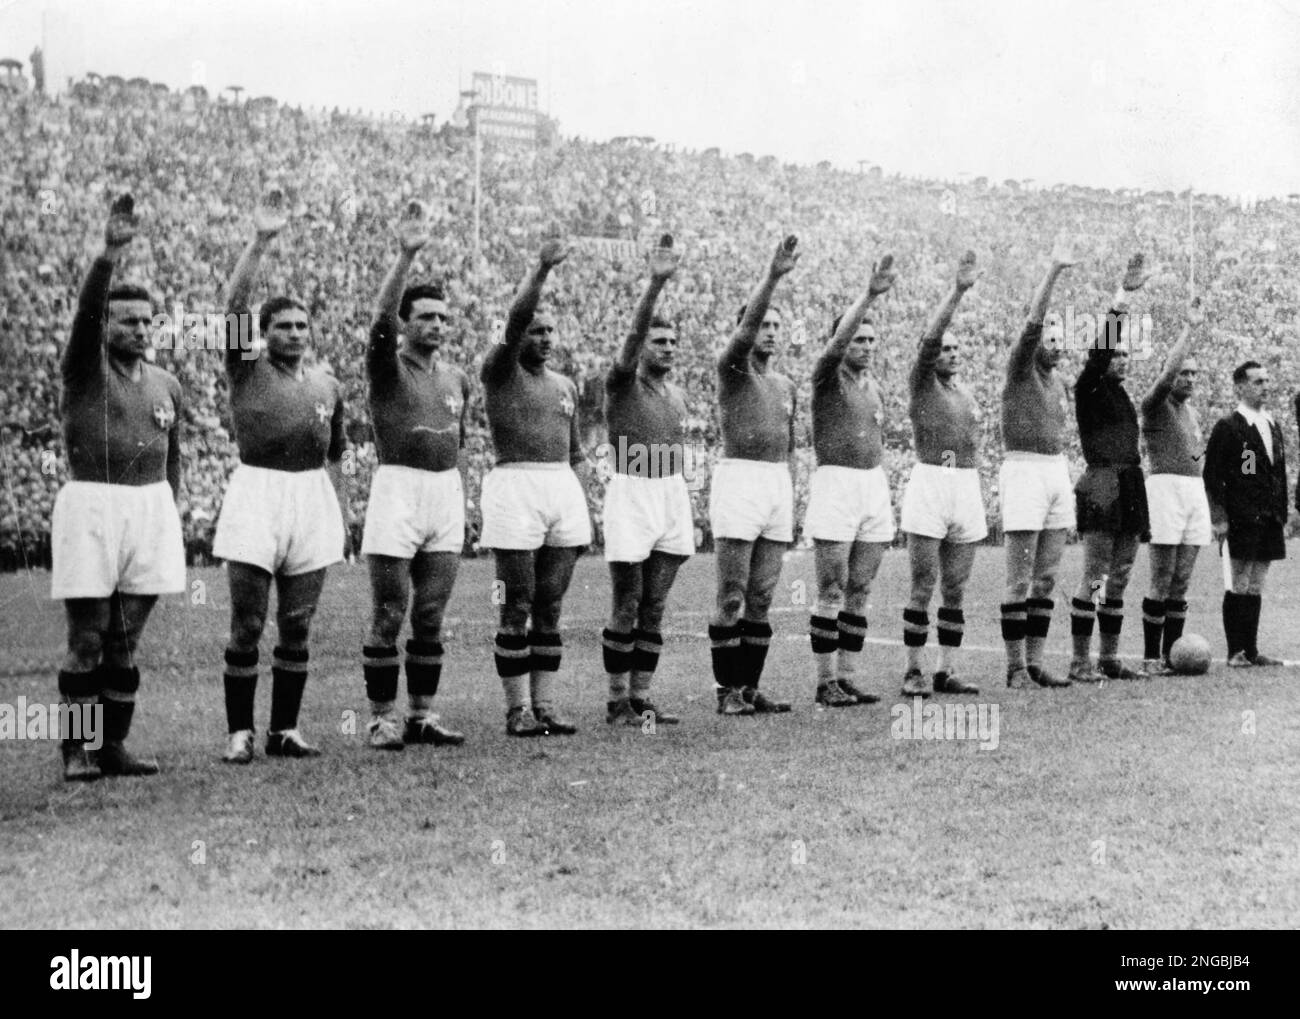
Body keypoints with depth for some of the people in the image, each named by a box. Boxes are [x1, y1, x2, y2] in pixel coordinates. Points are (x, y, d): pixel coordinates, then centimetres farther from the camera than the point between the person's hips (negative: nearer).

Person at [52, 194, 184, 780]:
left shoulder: (166, 385, 12)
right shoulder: (84, 368, -2)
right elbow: (86, 308, -19)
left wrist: (171, 513, 17)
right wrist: (111, 251, -32)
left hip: (152, 508, 4)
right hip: (90, 507, -4)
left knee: (126, 640, 8)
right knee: (87, 639, -2)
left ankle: (113, 745, 13)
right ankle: (77, 749, 6)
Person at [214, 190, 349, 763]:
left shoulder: (328, 384, 12)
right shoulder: (246, 369, 1)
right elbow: (233, 303, -12)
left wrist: (341, 516, 15)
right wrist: (260, 243, -21)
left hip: (313, 498, 4)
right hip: (256, 496, -3)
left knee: (297, 627, 7)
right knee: (246, 626, -2)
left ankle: (285, 729, 15)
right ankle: (240, 733, 4)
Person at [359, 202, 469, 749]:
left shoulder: (457, 378, 15)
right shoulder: (386, 365, -3)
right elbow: (381, 316, -22)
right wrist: (406, 256, -32)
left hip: (446, 492, 5)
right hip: (397, 488, -5)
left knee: (431, 617, 8)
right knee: (389, 616, -3)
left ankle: (422, 715, 15)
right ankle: (382, 719, 4)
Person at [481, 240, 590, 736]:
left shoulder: (565, 385, 18)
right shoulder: (500, 370, -1)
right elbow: (516, 317, -18)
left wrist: (583, 506, 18)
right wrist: (541, 270, -27)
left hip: (563, 487, 6)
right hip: (515, 486, -6)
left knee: (550, 608, 7)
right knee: (517, 608, -3)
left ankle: (545, 704, 11)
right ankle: (517, 709, 2)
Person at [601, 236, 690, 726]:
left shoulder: (677, 395, 14)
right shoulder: (621, 384, -6)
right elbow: (633, 334, -24)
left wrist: (689, 511, 21)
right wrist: (655, 284, -37)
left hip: (672, 495, 6)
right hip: (631, 494, -6)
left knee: (654, 607, 8)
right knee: (626, 607, -3)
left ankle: (641, 696, 13)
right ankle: (617, 701, 5)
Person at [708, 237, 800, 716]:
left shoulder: (785, 385, 19)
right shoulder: (732, 368, -2)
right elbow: (745, 328, -22)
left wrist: (792, 504, 17)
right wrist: (773, 275, -30)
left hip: (777, 486, 6)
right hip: (737, 482, -6)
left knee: (761, 598, 6)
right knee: (731, 597, -5)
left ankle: (750, 688, 10)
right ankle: (728, 692, -1)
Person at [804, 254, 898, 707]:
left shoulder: (874, 386, 16)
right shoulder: (827, 375, -3)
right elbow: (838, 340, -23)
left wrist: (884, 497, 17)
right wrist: (869, 296, -34)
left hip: (874, 484, 6)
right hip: (834, 482, -6)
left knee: (859, 593, 6)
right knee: (831, 592, -5)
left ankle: (848, 679, 11)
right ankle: (825, 683, 0)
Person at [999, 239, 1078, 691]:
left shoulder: (1059, 380, 17)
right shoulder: (1020, 369, -5)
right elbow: (1033, 320, -19)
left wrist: (1065, 474, 20)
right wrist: (1053, 272, -24)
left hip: (1057, 471, 8)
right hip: (1023, 471, -8)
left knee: (1046, 579, 8)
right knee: (1020, 581, -6)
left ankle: (1036, 662, 12)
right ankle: (1015, 667, -2)